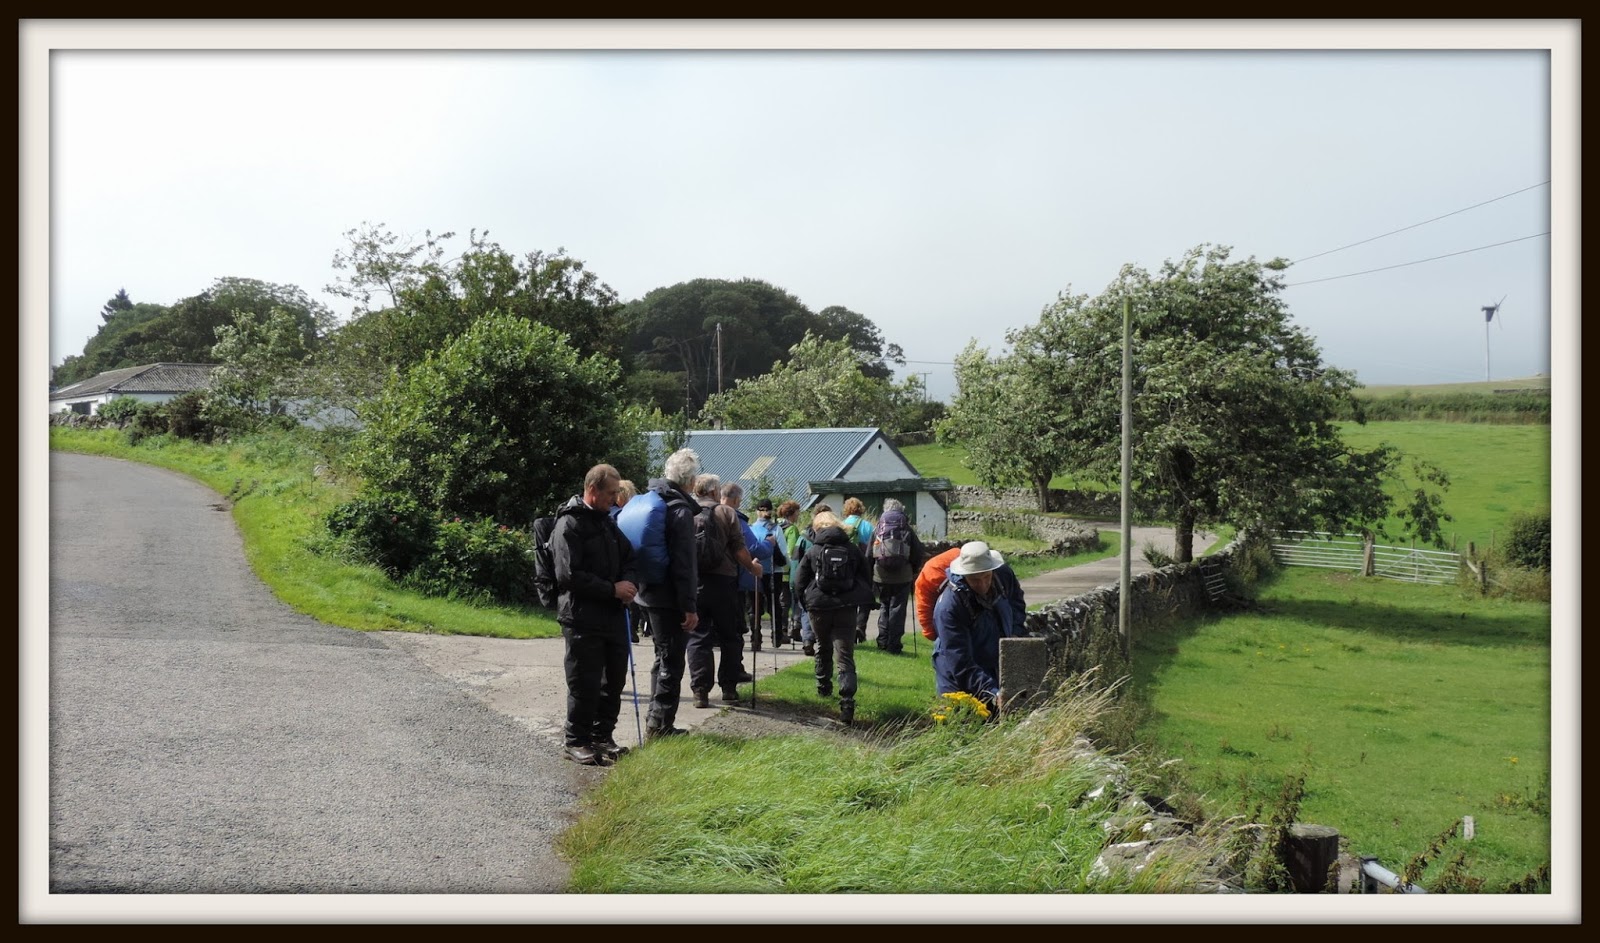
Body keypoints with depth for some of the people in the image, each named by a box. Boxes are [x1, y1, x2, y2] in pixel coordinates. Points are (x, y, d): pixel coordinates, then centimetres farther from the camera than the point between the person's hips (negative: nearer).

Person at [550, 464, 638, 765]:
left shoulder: (608, 521, 14)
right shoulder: (569, 525, -11)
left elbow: (627, 556, 23)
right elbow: (569, 576, -18)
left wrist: (628, 583, 0)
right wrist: (613, 589, -16)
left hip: (613, 616, 8)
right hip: (582, 619, -8)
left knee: (614, 681, 13)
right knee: (585, 684, -1)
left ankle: (602, 736, 27)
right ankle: (577, 741, 14)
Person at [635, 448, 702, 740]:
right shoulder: (680, 510, -17)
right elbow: (683, 564, -20)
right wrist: (690, 607, -18)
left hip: (649, 594, 9)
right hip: (670, 598, -9)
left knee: (664, 658, 19)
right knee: (671, 662, -1)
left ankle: (657, 721, 25)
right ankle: (660, 725, 2)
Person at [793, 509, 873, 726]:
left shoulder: (812, 552, 0)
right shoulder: (853, 551, 4)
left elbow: (799, 582, 2)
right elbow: (867, 581, 8)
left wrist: (807, 603, 16)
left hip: (819, 609, 1)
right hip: (846, 610, 0)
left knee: (823, 649, 26)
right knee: (845, 657, -6)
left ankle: (823, 687, 42)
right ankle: (847, 704, -19)